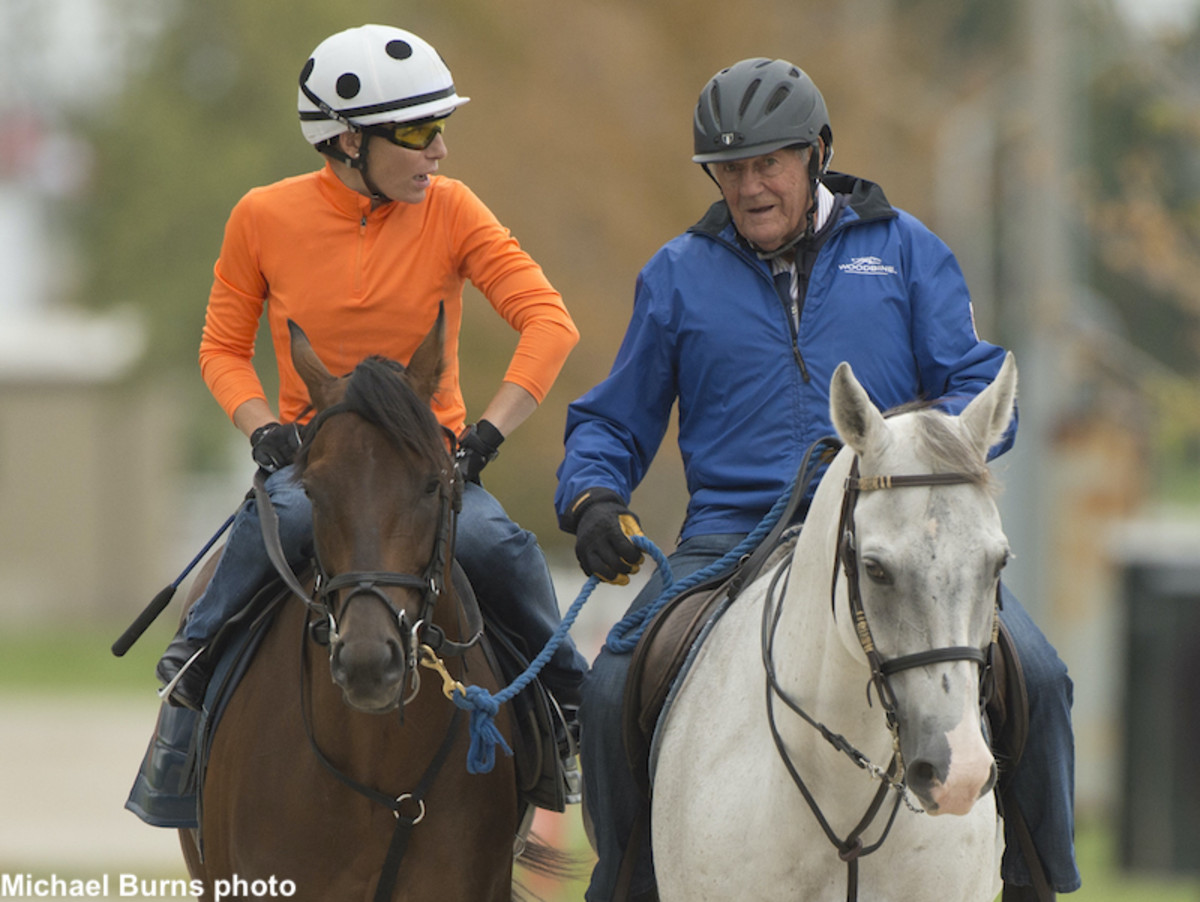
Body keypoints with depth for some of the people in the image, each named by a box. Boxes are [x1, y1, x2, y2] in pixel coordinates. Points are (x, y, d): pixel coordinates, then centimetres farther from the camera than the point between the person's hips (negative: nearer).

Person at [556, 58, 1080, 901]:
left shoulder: (904, 250, 11)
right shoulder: (679, 276, 13)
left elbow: (981, 390, 6)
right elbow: (615, 423, 19)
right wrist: (593, 499, -3)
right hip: (732, 535, 0)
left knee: (1032, 674, -21)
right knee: (614, 693, -23)